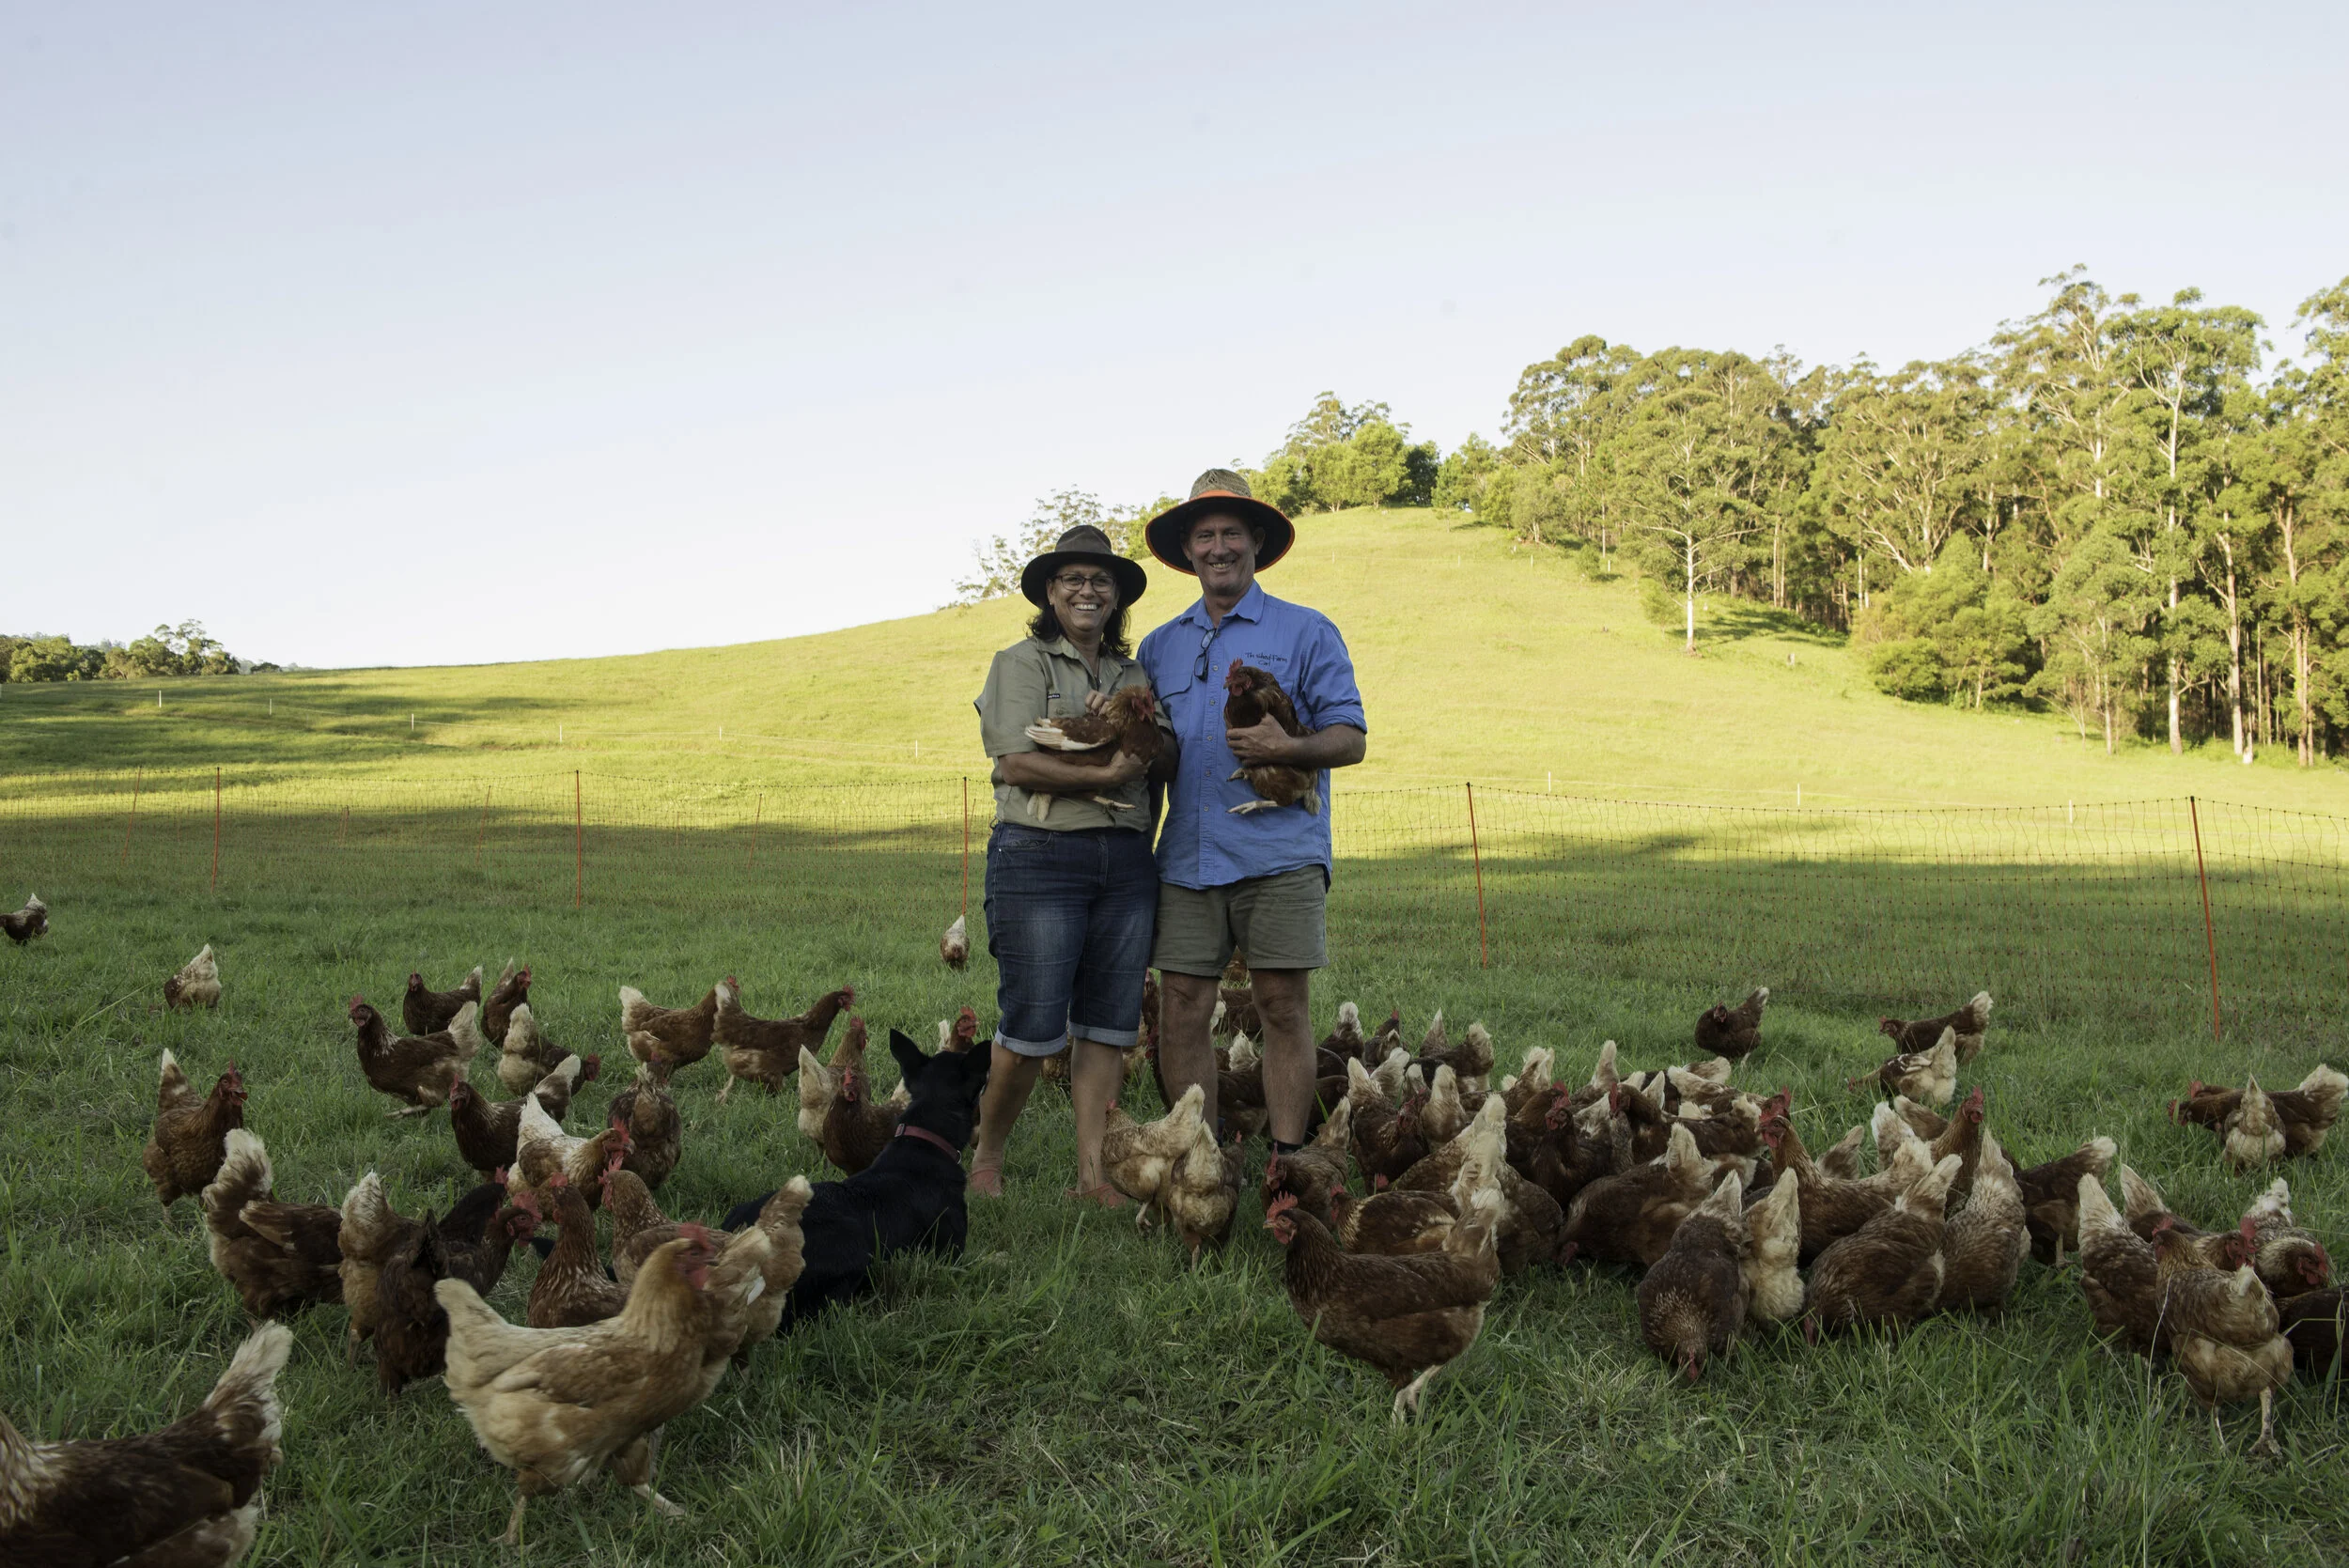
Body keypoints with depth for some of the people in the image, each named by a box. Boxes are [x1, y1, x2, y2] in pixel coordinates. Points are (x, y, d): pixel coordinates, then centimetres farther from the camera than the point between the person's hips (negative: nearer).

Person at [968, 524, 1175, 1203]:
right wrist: (1105, 775, -16)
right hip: (1038, 855, -5)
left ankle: (1094, 1172, 9)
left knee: (1109, 1022, 4)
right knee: (1032, 1027, -6)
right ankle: (985, 1157, 15)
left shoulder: (1134, 674, 19)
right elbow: (1015, 763, -10)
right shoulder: (1022, 662, 3)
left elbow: (1170, 760, 8)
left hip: (1127, 860, 5)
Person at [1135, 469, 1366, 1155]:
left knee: (1284, 1008, -2)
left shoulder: (1306, 631, 7)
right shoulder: (1160, 645, 19)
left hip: (1278, 855, -3)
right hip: (1186, 858, 4)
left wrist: (1288, 748, -17)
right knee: (1181, 1010, 1)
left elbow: (1350, 738, 2)